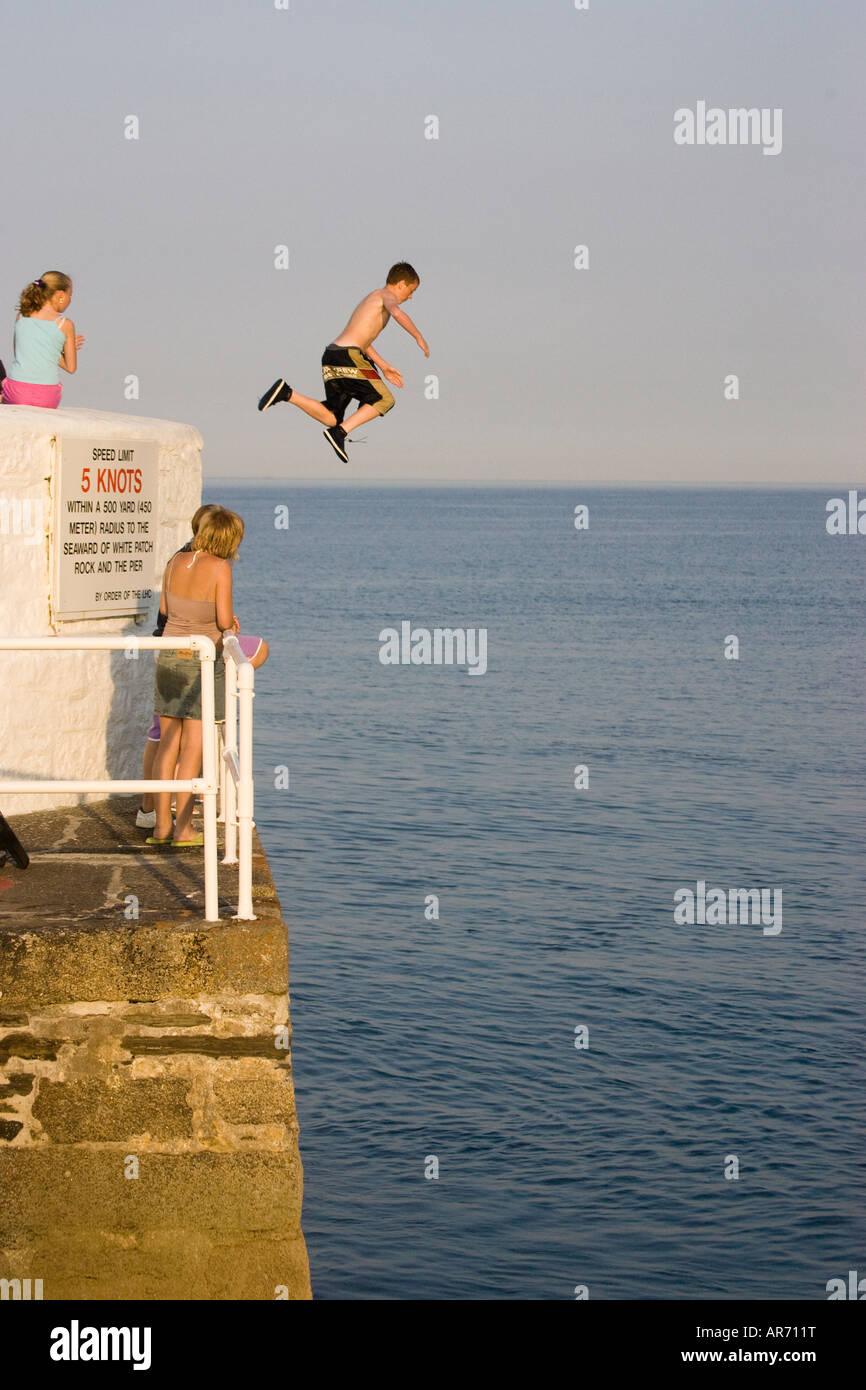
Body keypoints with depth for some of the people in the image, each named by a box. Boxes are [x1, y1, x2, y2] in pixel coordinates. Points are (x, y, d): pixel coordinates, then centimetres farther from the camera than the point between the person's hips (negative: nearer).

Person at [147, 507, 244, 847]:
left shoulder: (175, 562, 2)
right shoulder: (220, 568, -15)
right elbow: (224, 620, -16)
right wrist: (229, 622, 8)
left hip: (170, 657, 5)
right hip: (204, 660, -5)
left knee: (168, 743, 11)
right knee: (192, 747, 0)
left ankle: (161, 825, 12)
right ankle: (182, 829, 0)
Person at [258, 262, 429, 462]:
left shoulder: (372, 297, 29)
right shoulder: (387, 295, 1)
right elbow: (397, 312, -24)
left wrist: (384, 367, 34)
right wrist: (419, 337, -13)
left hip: (331, 355, 9)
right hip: (347, 355, -9)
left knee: (331, 418, 8)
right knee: (384, 399, -1)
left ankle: (286, 393, -5)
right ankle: (341, 432, -13)